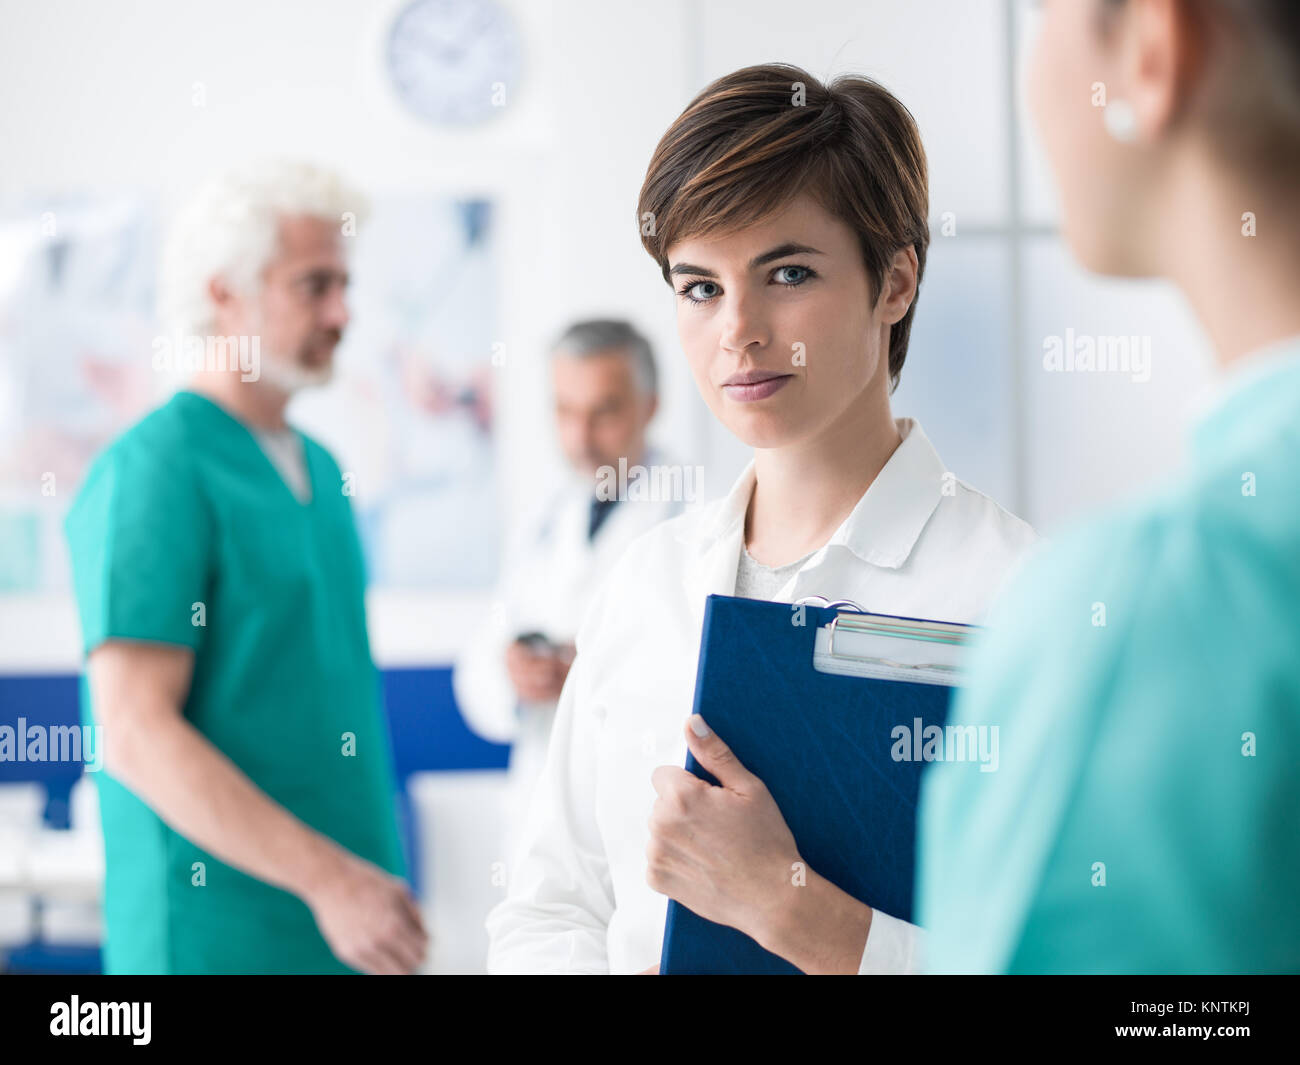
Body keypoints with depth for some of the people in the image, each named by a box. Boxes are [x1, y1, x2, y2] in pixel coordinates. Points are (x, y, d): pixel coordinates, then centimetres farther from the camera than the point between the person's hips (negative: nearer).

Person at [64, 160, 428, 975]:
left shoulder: (318, 470, 14)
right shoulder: (152, 472, -12)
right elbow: (136, 734, -18)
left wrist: (377, 881, 14)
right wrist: (326, 877, -22)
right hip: (216, 934, -7)